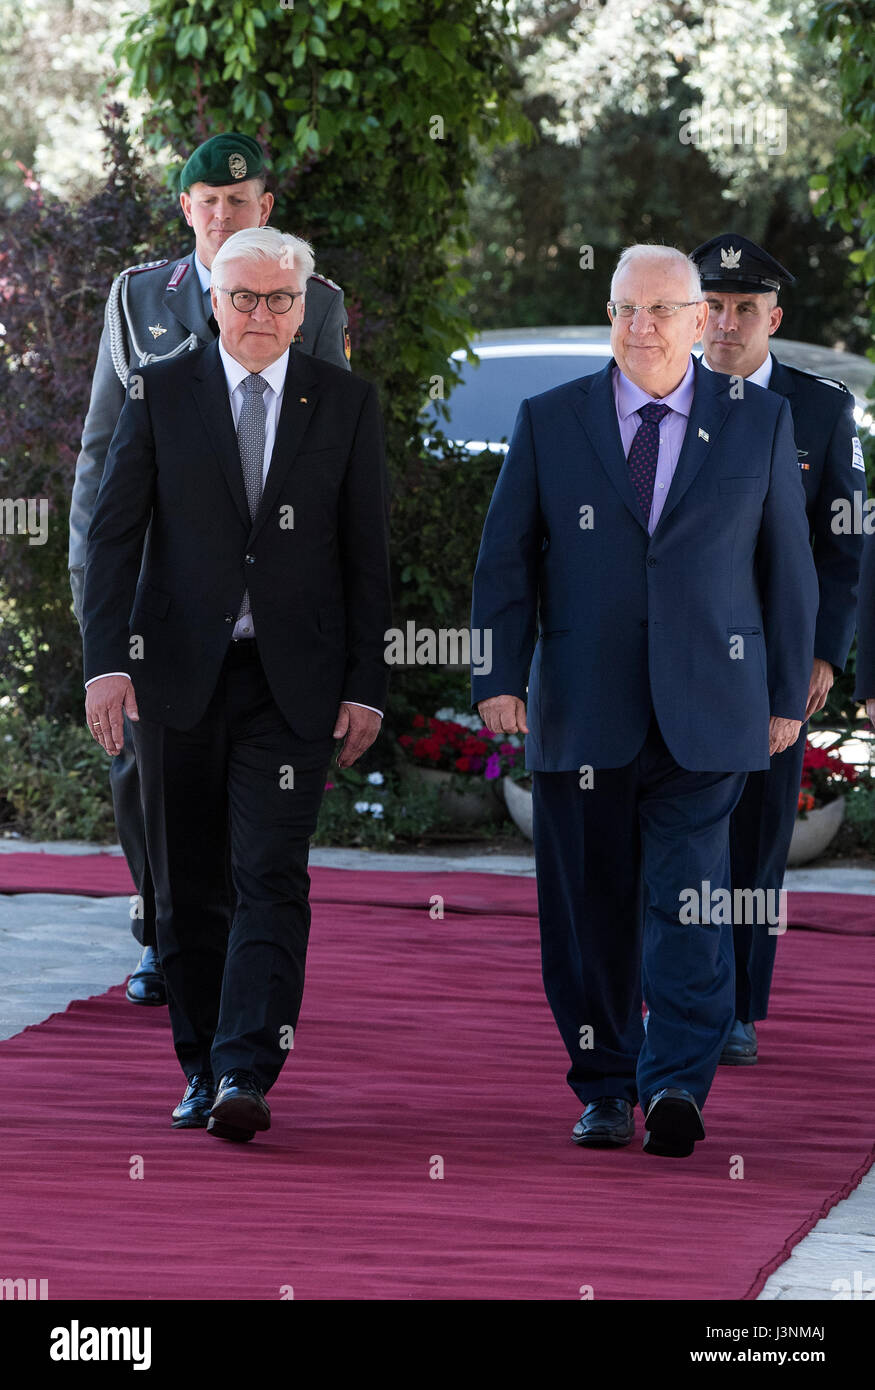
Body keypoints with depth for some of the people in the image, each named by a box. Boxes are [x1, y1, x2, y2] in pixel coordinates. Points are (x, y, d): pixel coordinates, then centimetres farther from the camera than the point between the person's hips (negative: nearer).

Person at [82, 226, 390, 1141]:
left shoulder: (345, 405, 5)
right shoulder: (160, 395, 4)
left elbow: (366, 554, 6)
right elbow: (113, 534, 1)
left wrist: (366, 687, 0)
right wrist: (106, 661, -10)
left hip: (292, 684, -1)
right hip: (177, 673, 1)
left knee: (272, 877, -12)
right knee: (187, 886, 6)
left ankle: (246, 1076, -18)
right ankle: (201, 1070, 18)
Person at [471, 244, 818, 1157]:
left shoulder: (758, 421, 7)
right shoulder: (548, 422, 7)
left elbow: (787, 564, 10)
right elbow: (506, 561, 7)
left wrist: (786, 695, 8)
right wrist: (499, 676, -4)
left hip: (705, 712, -1)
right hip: (584, 714, 1)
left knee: (689, 901, -11)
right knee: (590, 910, 5)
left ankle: (676, 1086, -15)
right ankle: (605, 1090, 15)